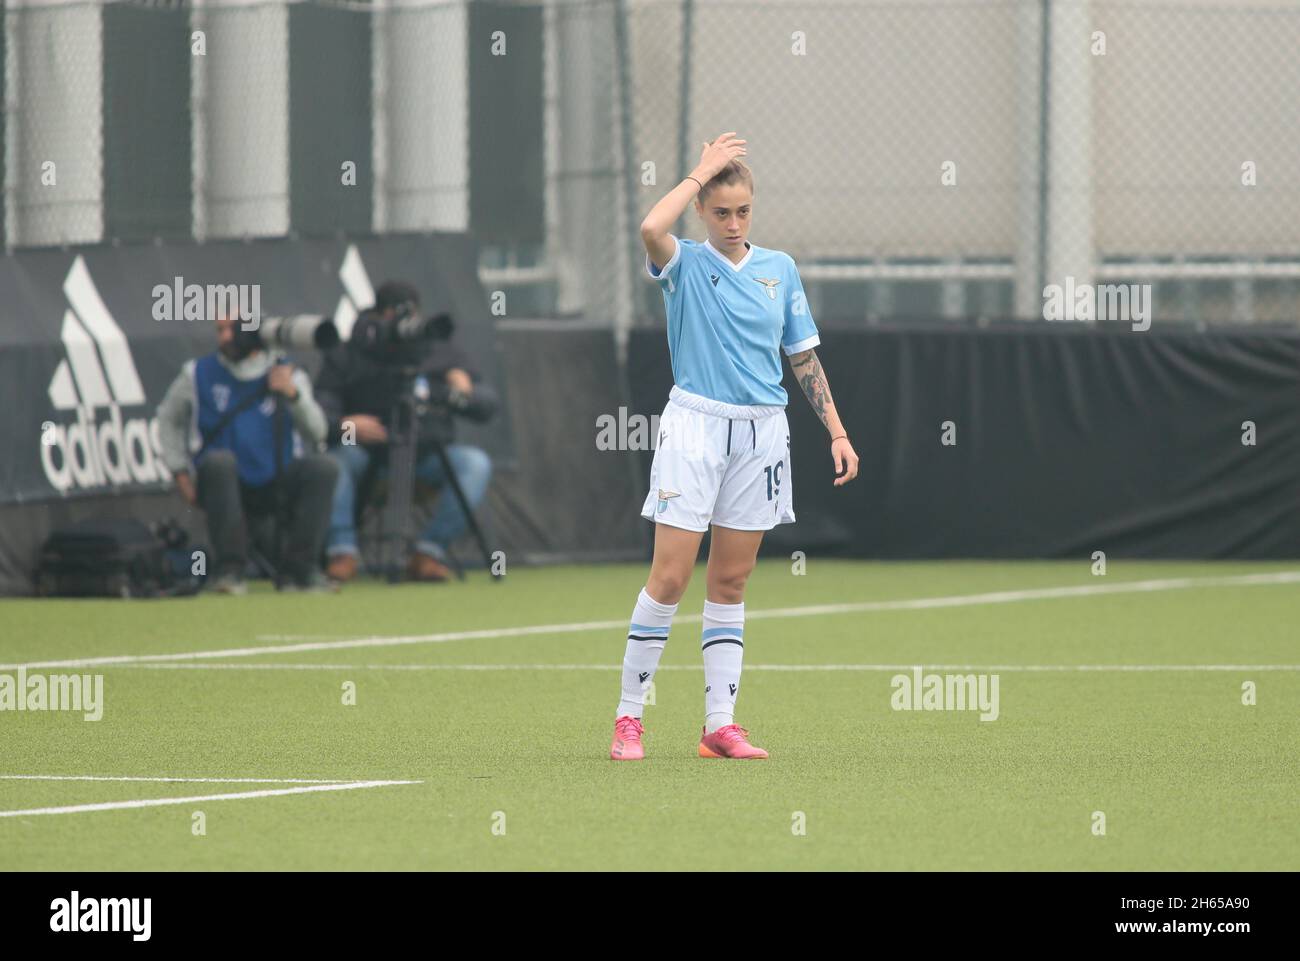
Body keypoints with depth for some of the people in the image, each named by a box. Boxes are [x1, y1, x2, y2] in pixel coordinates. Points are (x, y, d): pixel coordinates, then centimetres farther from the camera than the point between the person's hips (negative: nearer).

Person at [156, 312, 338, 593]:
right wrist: (180, 472, 7)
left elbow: (317, 433, -3)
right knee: (219, 461, -34)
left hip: (275, 489, 1)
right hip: (223, 486, -1)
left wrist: (293, 395, -20)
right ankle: (228, 568, -30)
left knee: (323, 467, -23)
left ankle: (297, 569, -19)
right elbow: (169, 420, 17)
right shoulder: (198, 375, 5)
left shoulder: (288, 374, 6)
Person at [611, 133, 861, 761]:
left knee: (731, 583, 6)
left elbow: (804, 358, 14)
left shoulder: (780, 269, 11)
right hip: (695, 426, -4)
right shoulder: (686, 265, 0)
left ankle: (720, 725, 6)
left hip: (762, 435, 4)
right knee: (669, 578, -8)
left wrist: (837, 433, 7)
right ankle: (628, 719, -3)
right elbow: (651, 229, -24)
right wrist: (703, 170, -13)